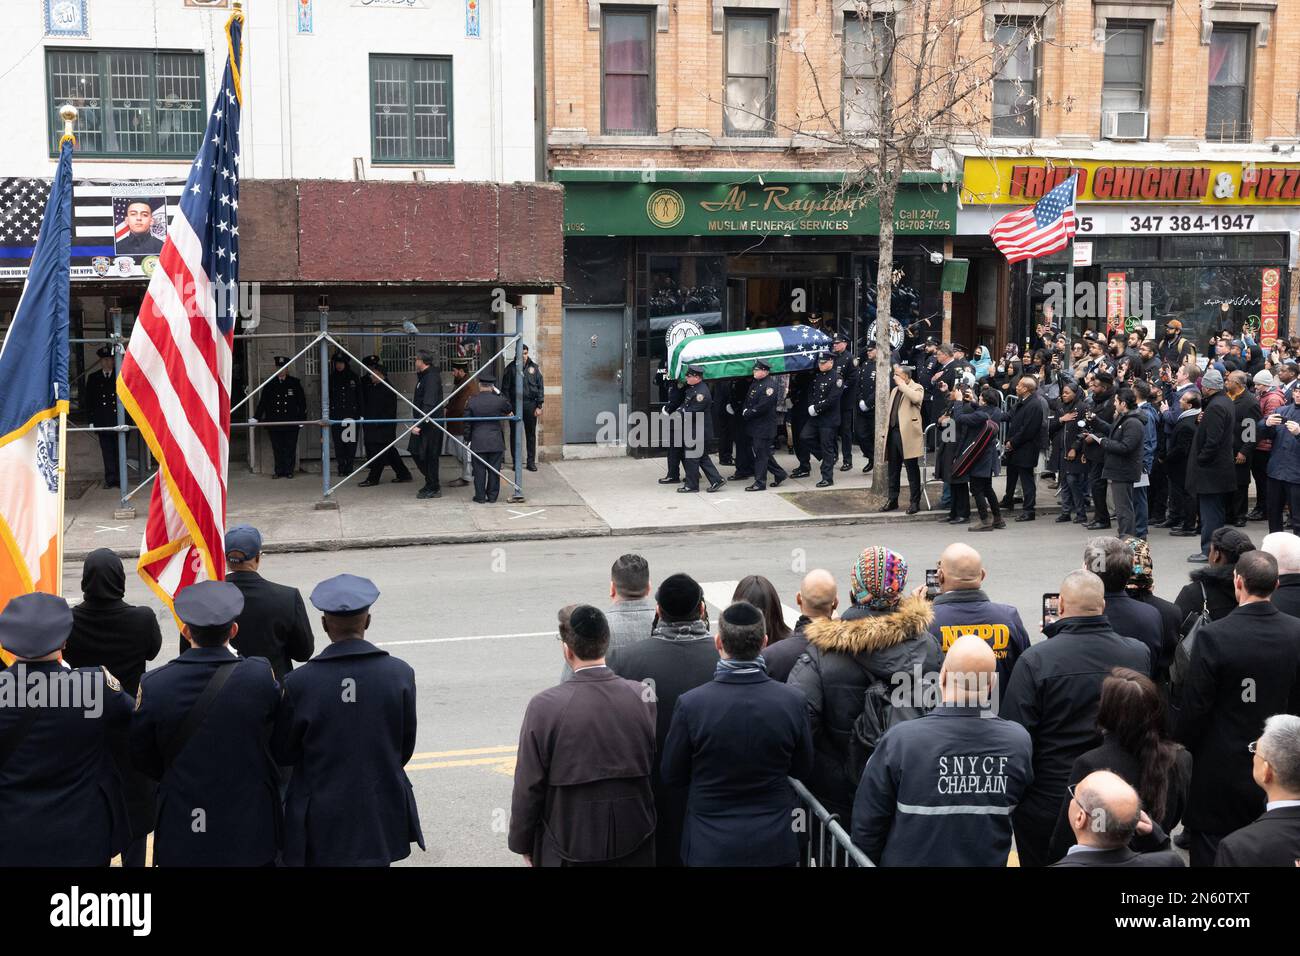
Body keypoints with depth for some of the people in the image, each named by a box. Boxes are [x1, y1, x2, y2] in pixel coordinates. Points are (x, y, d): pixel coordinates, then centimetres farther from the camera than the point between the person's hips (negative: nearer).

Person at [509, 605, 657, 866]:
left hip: (569, 849, -2)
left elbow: (528, 787, -11)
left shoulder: (544, 707, -18)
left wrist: (523, 843, 4)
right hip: (635, 846, 2)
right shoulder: (643, 698, -9)